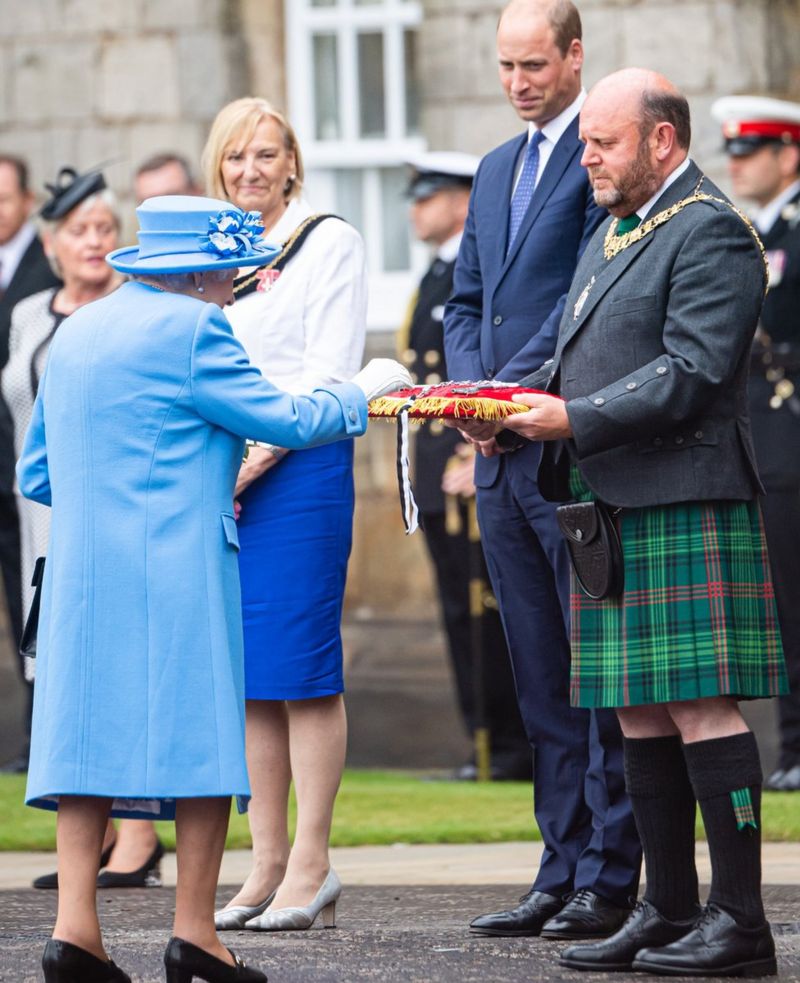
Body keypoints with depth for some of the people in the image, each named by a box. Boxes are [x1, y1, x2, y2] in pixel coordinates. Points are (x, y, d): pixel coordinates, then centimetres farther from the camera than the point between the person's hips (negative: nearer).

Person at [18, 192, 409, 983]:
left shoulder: (76, 331, 17)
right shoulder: (190, 328, -7)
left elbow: (37, 474, 21)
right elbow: (281, 421, -6)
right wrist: (363, 391, 10)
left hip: (81, 571, 7)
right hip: (176, 568, -7)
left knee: (90, 733, 4)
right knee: (200, 735, 0)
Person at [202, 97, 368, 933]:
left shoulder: (329, 242, 2)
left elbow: (330, 371, -6)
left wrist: (259, 457, -13)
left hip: (299, 471, -5)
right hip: (219, 478, 5)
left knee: (300, 666, -7)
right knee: (247, 673, 5)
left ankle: (310, 863, -5)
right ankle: (265, 865, 8)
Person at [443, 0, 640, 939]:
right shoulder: (495, 171, 20)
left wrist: (516, 391, -15)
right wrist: (470, 389, 2)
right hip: (501, 451, 8)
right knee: (540, 676, 9)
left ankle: (610, 879, -2)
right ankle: (563, 870, 13)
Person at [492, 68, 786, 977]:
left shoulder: (710, 234, -9)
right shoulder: (611, 234, 21)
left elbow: (692, 375, -18)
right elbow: (577, 358, 24)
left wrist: (575, 421, -20)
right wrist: (517, 402, 5)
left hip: (684, 509, -10)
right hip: (611, 510, 10)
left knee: (701, 706, -10)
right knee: (639, 714, 10)